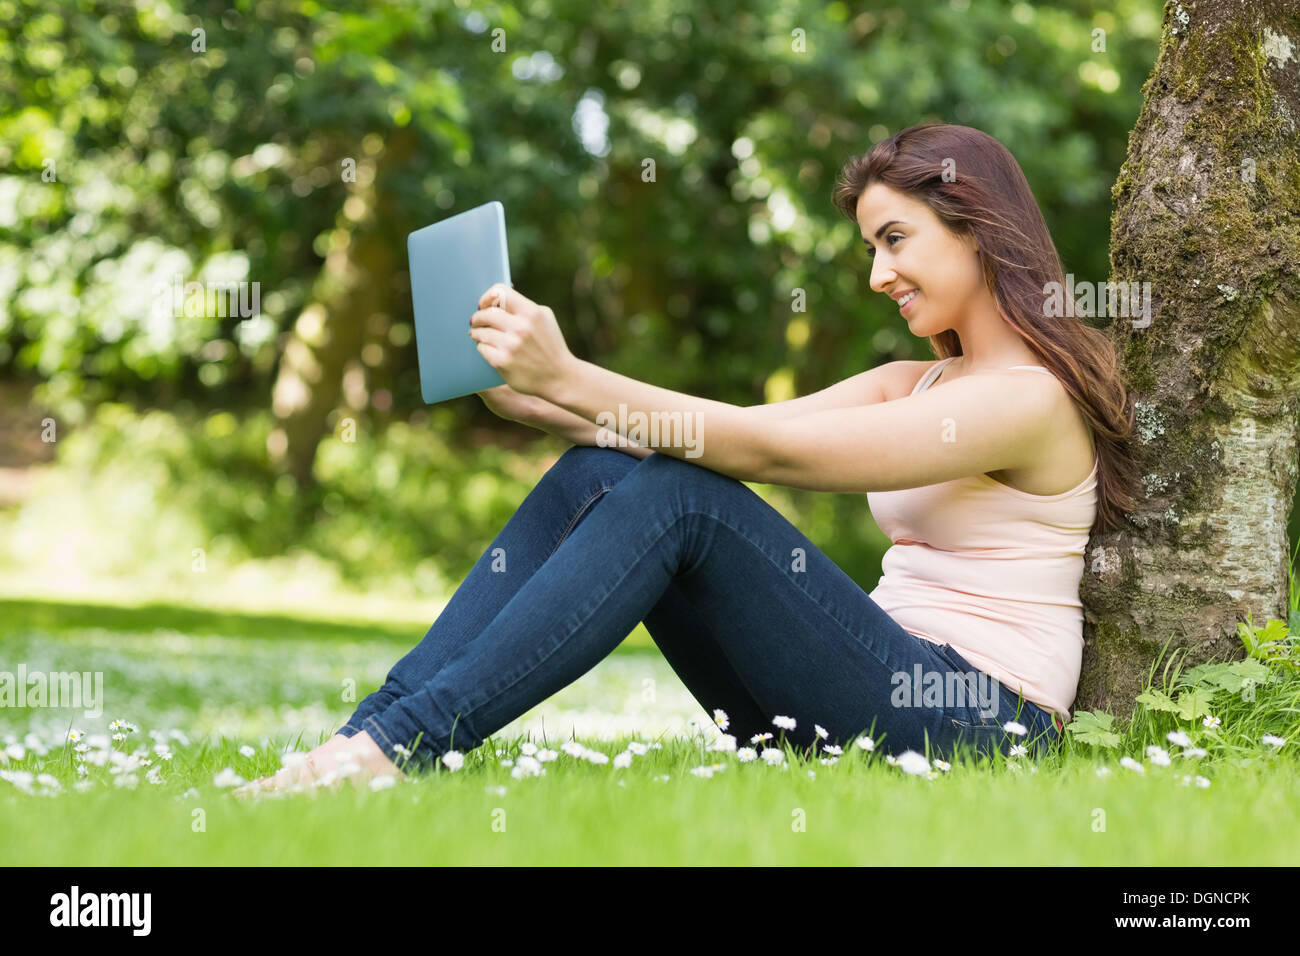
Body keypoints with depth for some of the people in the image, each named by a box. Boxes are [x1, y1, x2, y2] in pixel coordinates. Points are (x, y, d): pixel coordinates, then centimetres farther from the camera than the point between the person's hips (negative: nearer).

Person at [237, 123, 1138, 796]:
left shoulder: (1029, 397, -9)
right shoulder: (918, 383, 20)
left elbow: (766, 449, -19)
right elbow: (738, 432, 7)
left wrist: (569, 378, -24)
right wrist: (535, 399, -6)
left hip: (980, 722, -8)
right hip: (891, 690, 8)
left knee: (675, 495, -25)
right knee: (598, 473, -8)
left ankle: (405, 743, -27)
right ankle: (377, 721, -16)